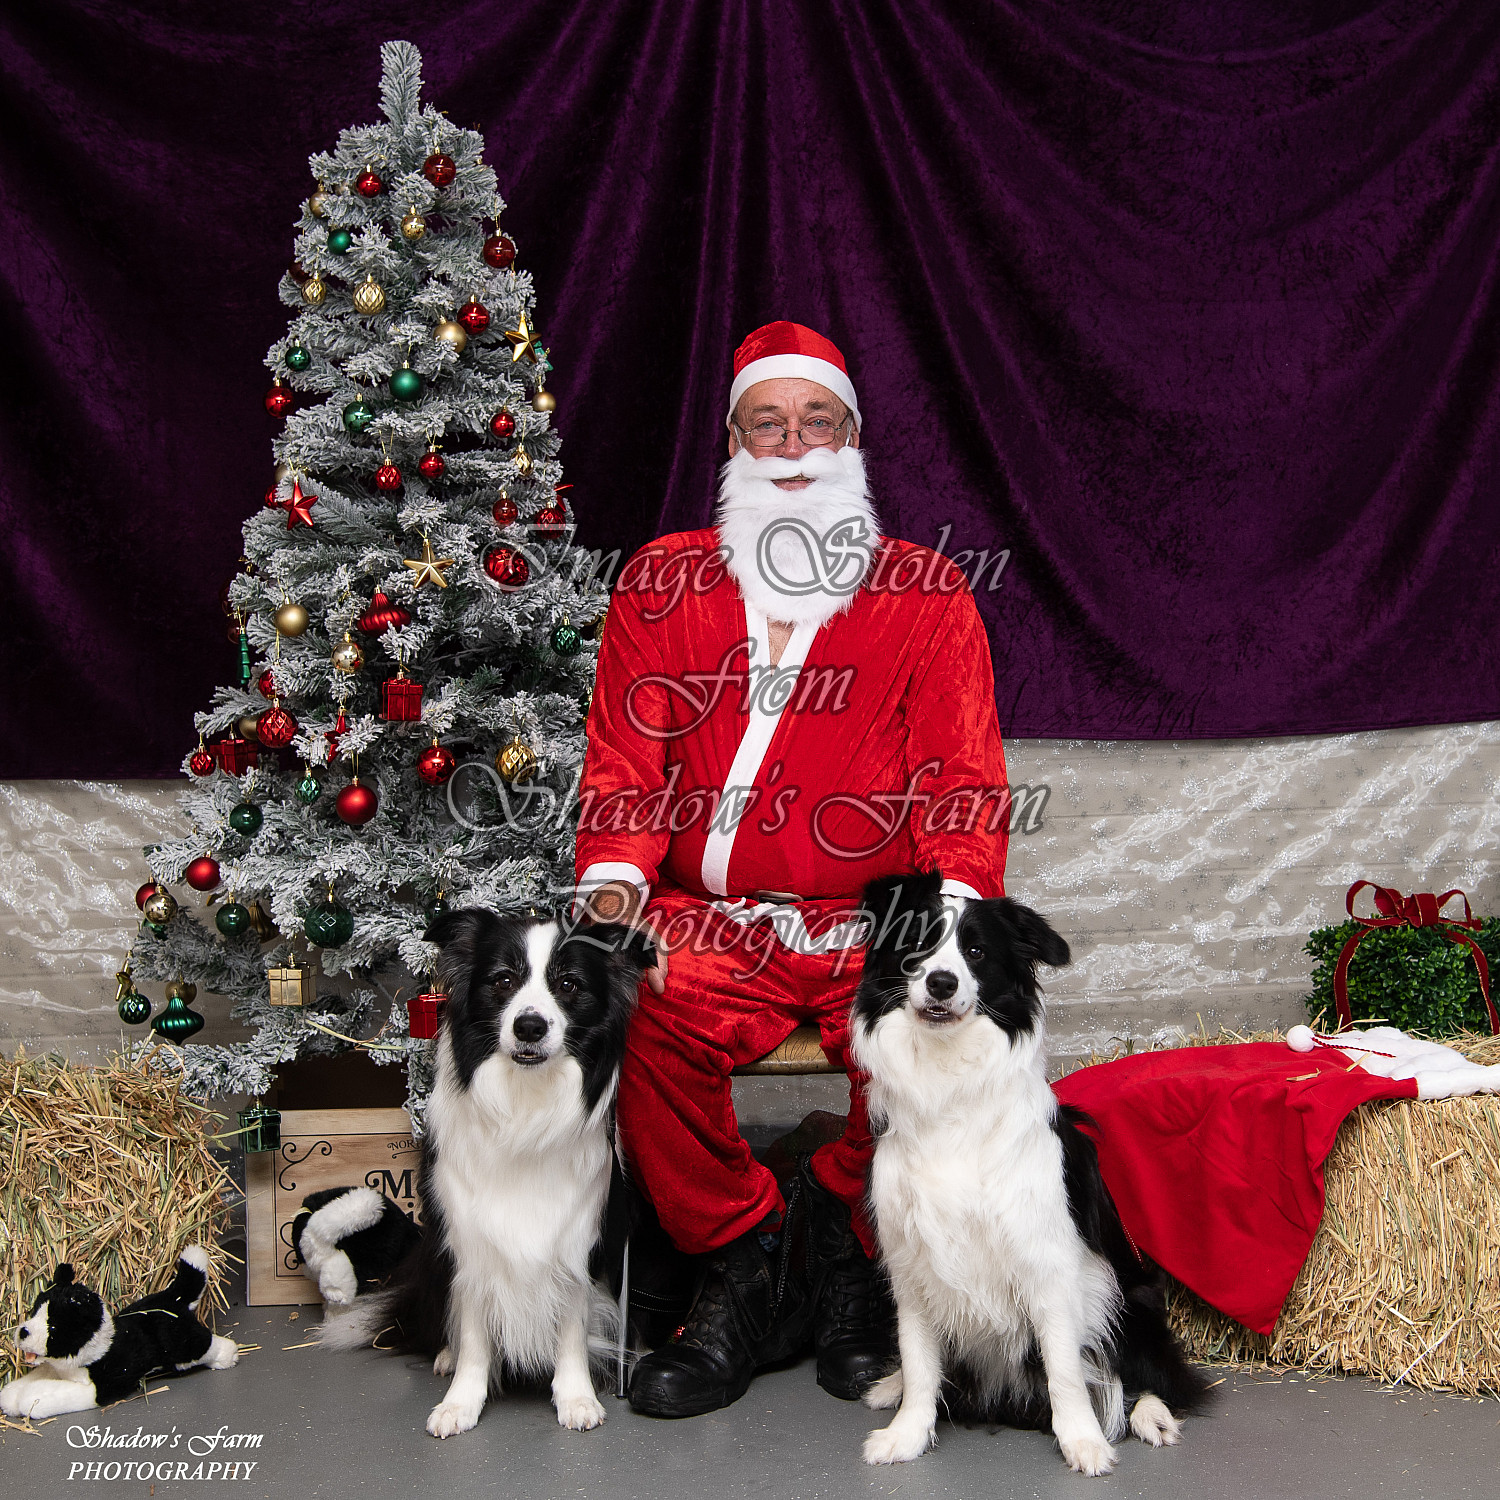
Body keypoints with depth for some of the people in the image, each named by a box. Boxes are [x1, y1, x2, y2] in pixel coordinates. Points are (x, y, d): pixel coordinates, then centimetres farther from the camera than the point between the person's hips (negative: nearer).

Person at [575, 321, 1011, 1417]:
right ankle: (742, 1264, -7)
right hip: (708, 919, 1)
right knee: (631, 1007, -31)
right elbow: (624, 757, 8)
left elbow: (964, 778, 4)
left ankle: (842, 1237, 1)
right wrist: (614, 877, -12)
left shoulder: (928, 595, 12)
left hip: (878, 919, 0)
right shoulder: (663, 583, 15)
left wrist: (956, 897, -16)